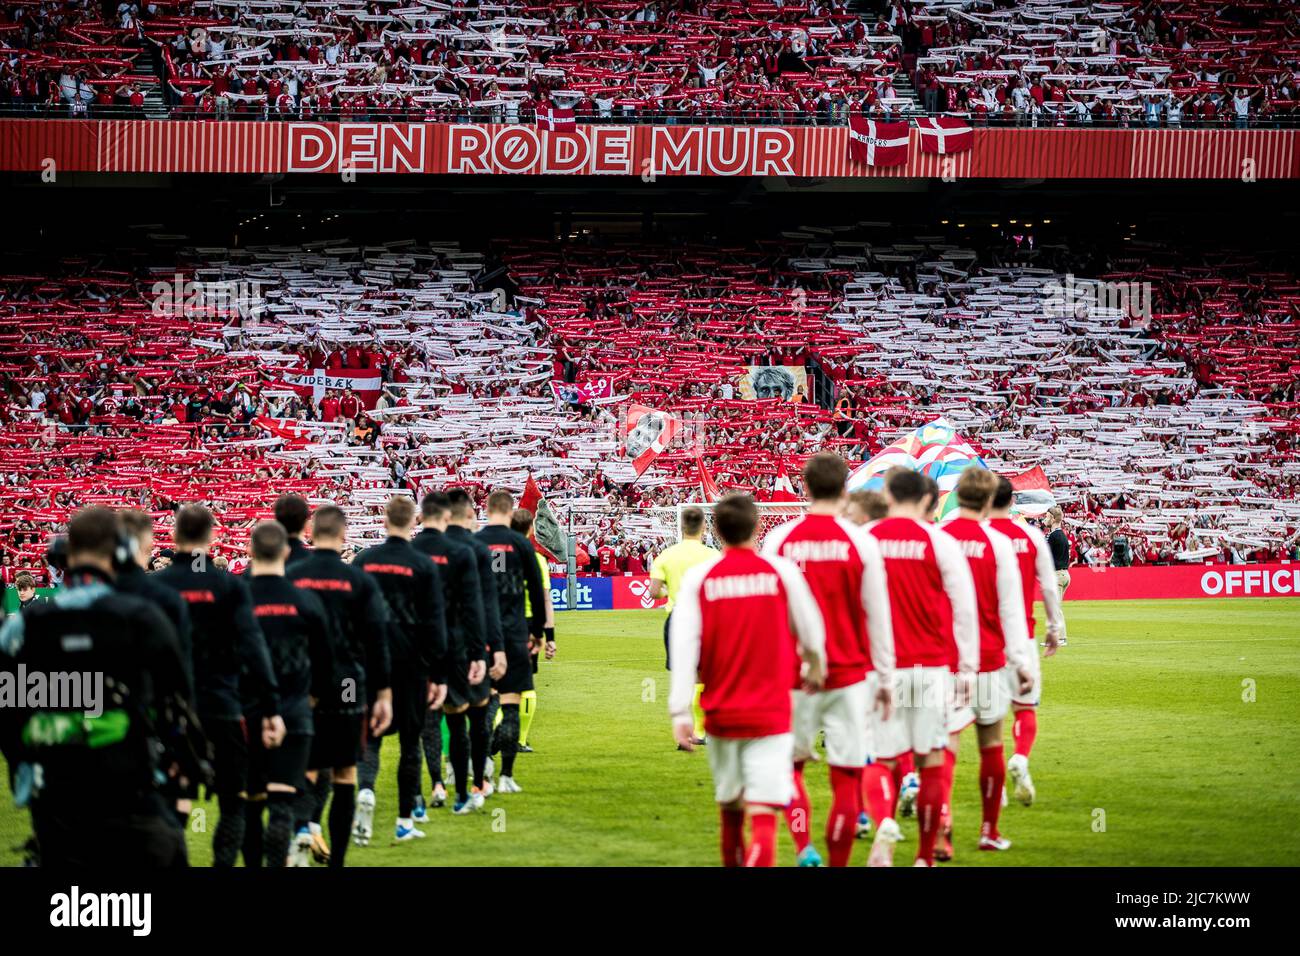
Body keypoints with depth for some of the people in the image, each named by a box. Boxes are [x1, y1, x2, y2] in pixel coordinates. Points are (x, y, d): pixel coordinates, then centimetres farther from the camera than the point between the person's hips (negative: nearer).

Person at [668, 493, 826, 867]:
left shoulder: (699, 577, -1)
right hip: (771, 712, -3)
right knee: (763, 814, -9)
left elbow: (683, 646, -8)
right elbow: (812, 632, 5)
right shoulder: (781, 571, -3)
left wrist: (680, 711, -9)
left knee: (730, 807, 22)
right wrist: (815, 673, 25)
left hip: (720, 713, 3)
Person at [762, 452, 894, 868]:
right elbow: (878, 617, 0)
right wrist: (885, 678, 9)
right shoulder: (861, 542, -4)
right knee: (845, 777, 4)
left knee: (791, 765, 15)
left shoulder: (779, 539, -2)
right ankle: (838, 864, 5)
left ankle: (803, 848, -4)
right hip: (850, 675, -1)